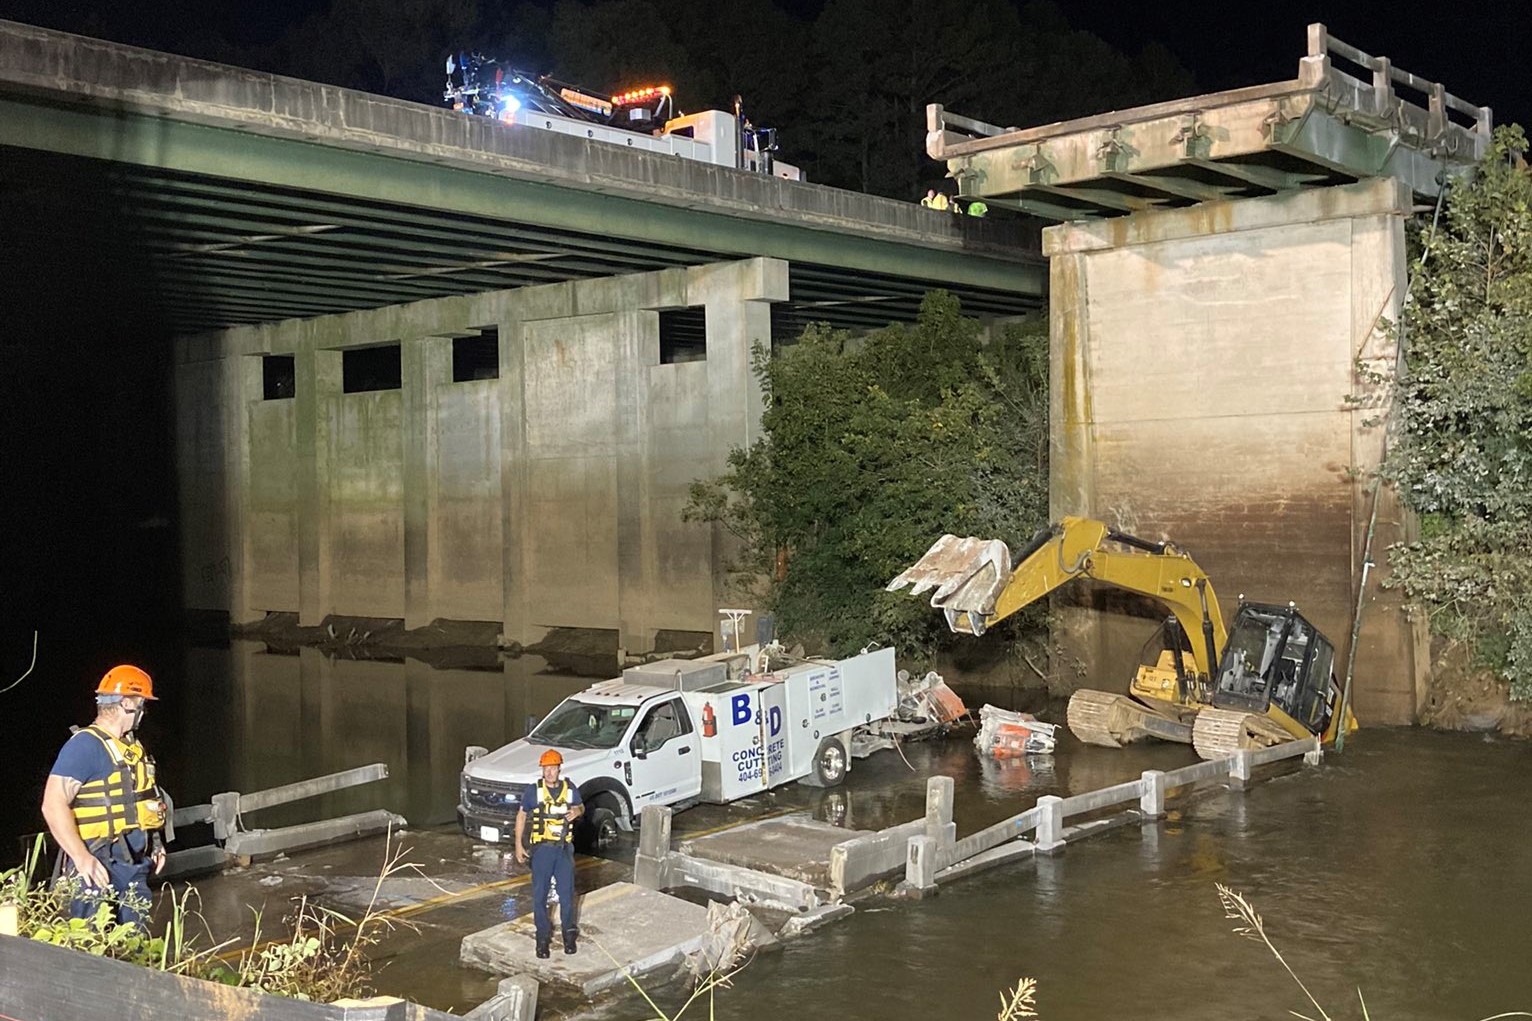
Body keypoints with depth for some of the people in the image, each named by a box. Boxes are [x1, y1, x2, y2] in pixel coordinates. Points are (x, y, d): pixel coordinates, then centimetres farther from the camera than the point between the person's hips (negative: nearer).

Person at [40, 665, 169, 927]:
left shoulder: (132, 746, 16)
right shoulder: (85, 745, -12)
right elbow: (53, 806, -19)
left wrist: (155, 843, 18)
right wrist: (81, 858, -24)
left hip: (135, 864, 9)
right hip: (98, 866, -9)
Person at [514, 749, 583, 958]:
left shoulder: (570, 788, 0)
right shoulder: (533, 791, -5)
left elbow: (581, 807, 16)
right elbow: (521, 816, 4)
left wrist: (577, 811, -9)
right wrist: (518, 844, 1)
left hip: (564, 848, 1)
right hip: (542, 849, -1)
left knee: (567, 893, 6)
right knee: (539, 895, 3)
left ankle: (569, 933, 23)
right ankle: (543, 936, 17)